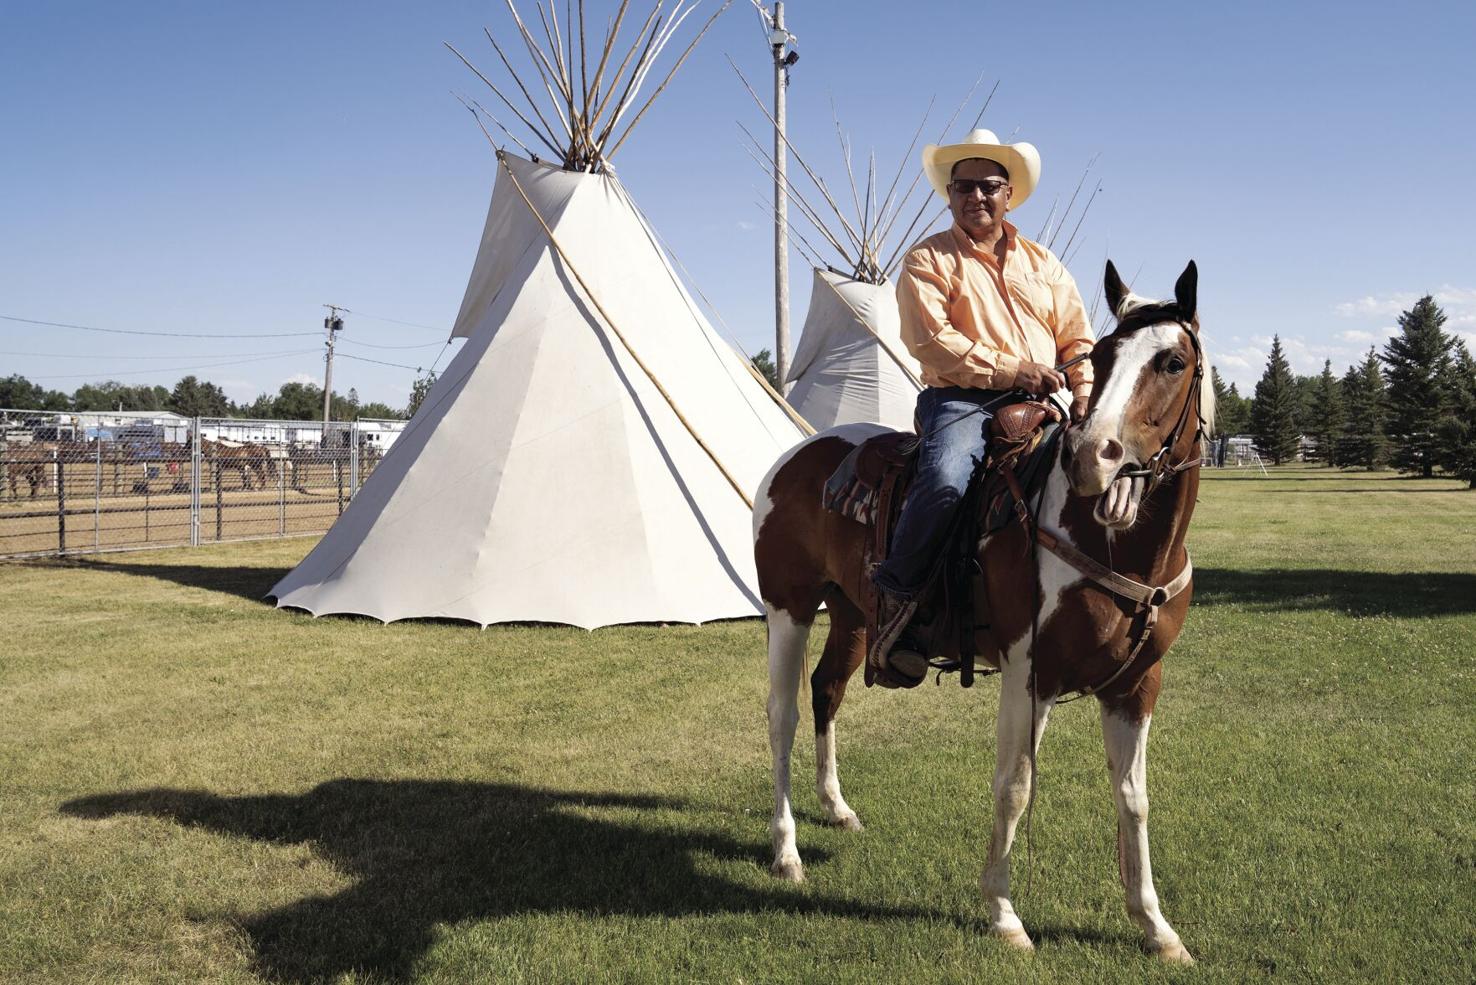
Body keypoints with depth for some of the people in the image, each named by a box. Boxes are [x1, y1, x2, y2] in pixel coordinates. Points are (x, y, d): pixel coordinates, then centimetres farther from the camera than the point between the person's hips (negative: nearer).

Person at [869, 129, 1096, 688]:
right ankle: (897, 599, -17)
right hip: (960, 399, -5)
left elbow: (1077, 339, 19)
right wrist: (1009, 369, -14)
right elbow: (930, 340, -8)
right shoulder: (928, 260, 7)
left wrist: (1086, 392, -1)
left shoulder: (1042, 263, 23)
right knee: (944, 479, -34)